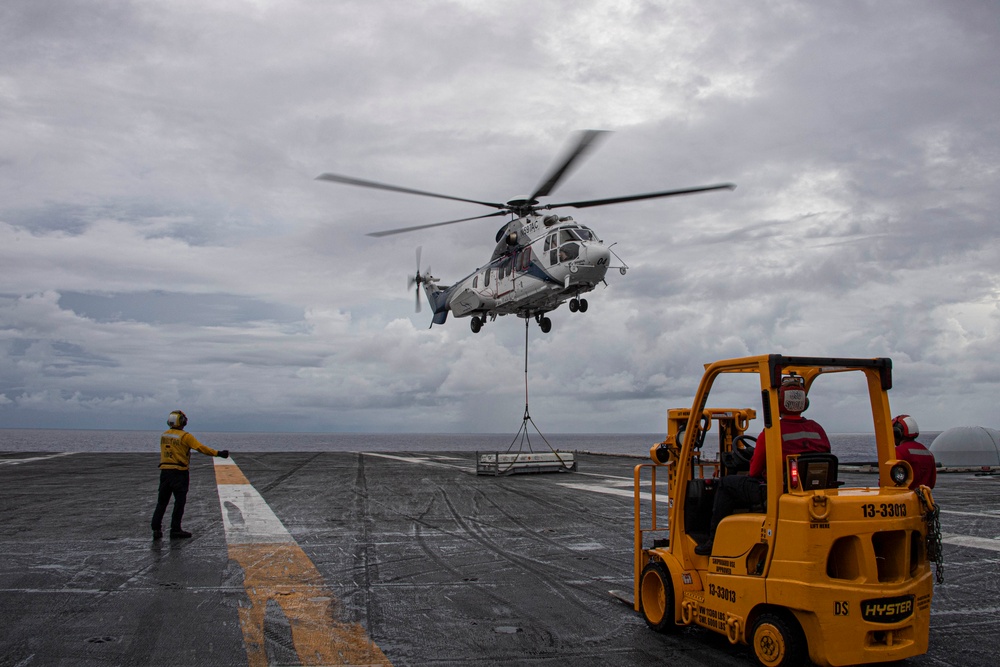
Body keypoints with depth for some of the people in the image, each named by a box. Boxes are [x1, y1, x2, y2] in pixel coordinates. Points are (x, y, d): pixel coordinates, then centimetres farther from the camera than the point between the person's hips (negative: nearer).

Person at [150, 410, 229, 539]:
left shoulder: (164, 435, 8)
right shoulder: (185, 436, -11)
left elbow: (164, 451, 15)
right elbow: (201, 448, -14)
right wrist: (218, 453, -12)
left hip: (164, 471, 6)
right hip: (179, 472, -6)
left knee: (162, 501, 12)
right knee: (180, 501, 3)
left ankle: (156, 527, 7)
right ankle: (175, 529, 5)